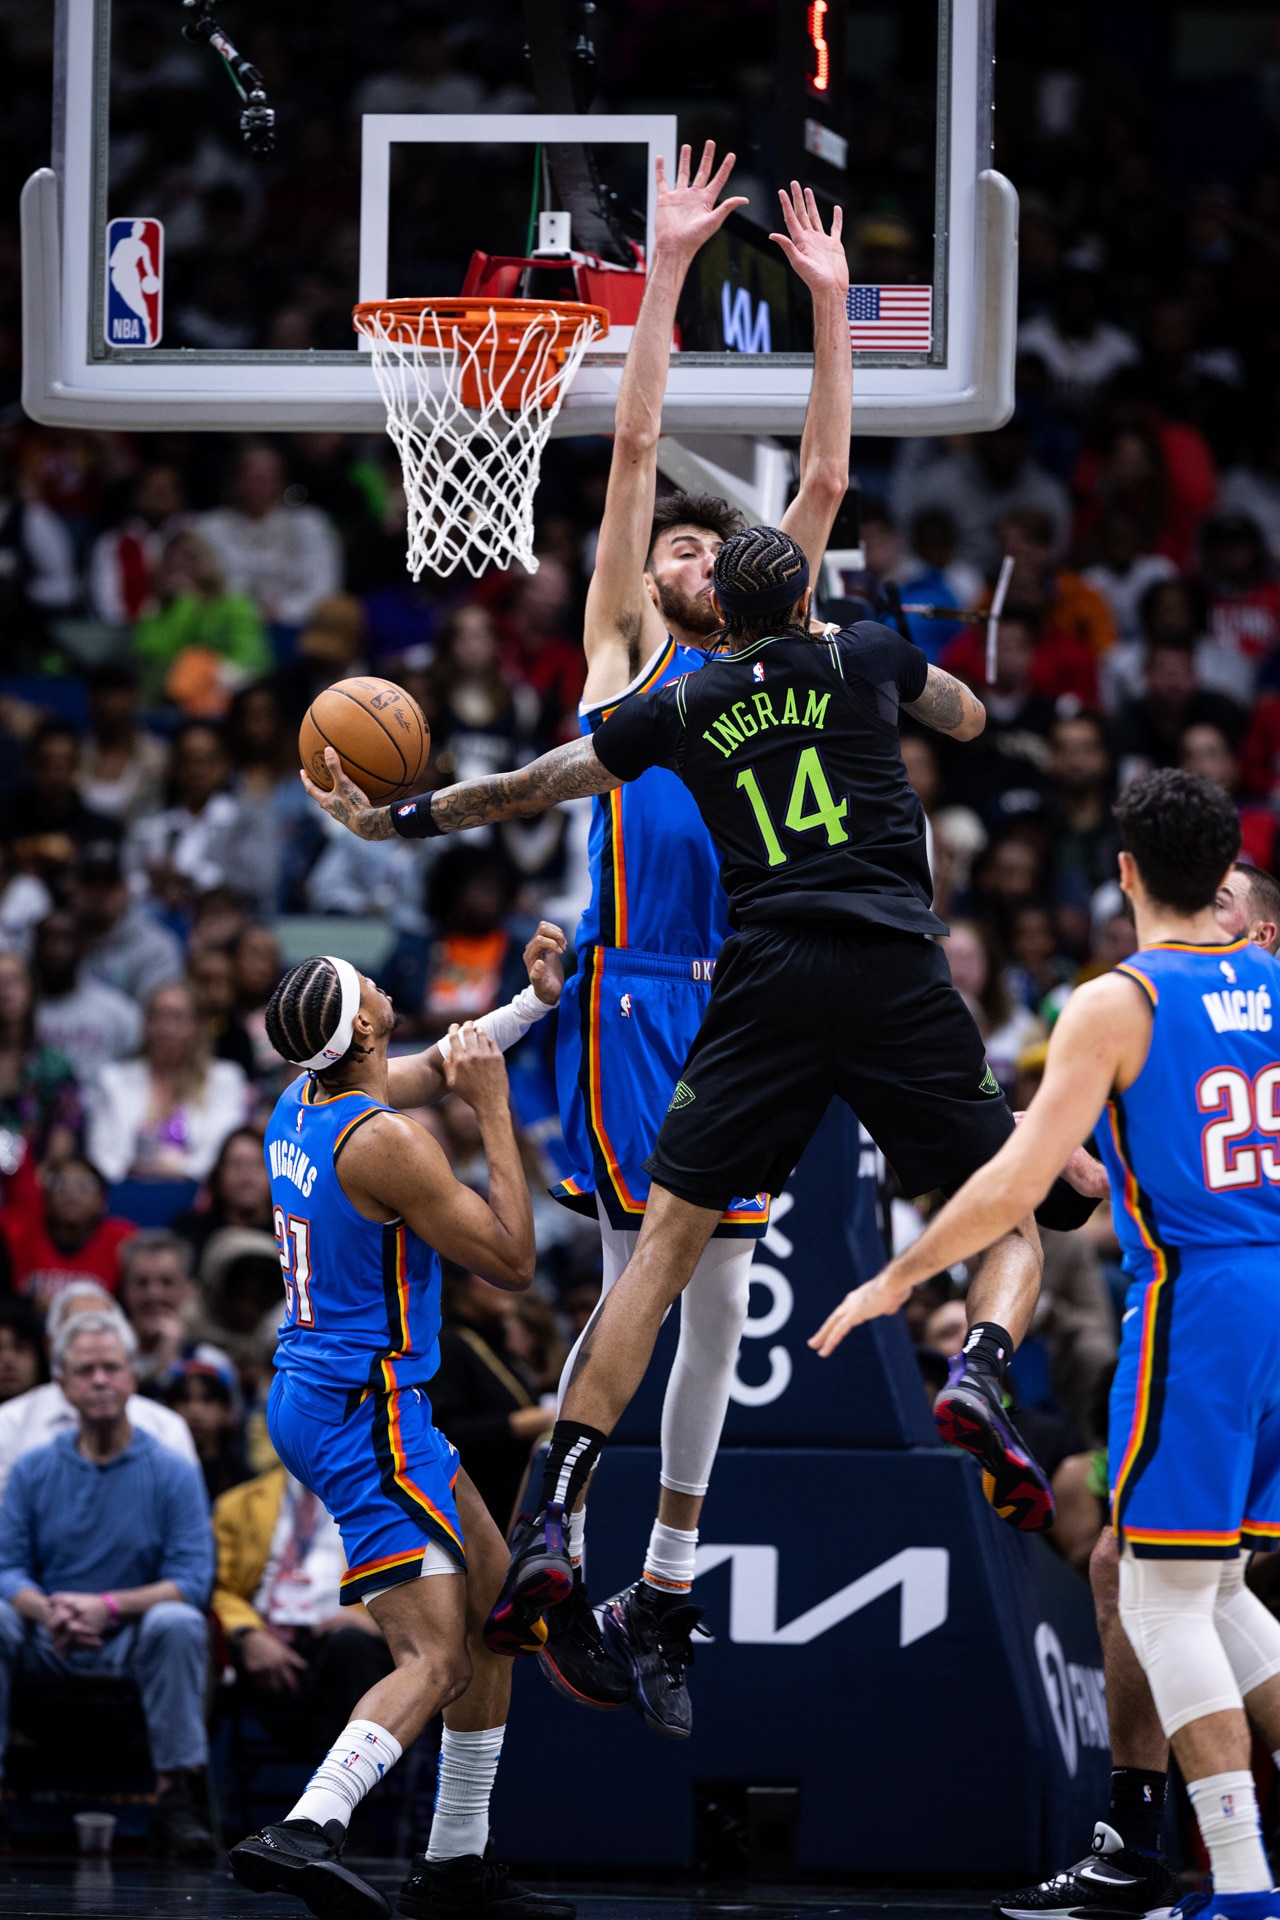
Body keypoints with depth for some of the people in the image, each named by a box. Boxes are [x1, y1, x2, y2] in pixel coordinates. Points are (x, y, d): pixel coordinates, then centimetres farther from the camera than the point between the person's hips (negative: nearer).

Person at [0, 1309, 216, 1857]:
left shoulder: (172, 1474, 1)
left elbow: (192, 1581, -9)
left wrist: (109, 1606, -25)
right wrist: (48, 1611, -23)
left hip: (136, 1646, -2)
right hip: (49, 1649, 2)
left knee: (177, 1622, -34)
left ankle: (176, 1797, -31)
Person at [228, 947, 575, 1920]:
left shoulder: (302, 1102, 6)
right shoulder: (385, 1142, -21)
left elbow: (439, 1063, 27)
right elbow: (513, 1261, -12)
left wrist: (534, 1000, 18)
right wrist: (494, 1110, -10)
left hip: (314, 1394, 10)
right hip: (366, 1412, -10)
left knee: (497, 1602, 19)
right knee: (437, 1656, -17)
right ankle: (307, 1831, -36)